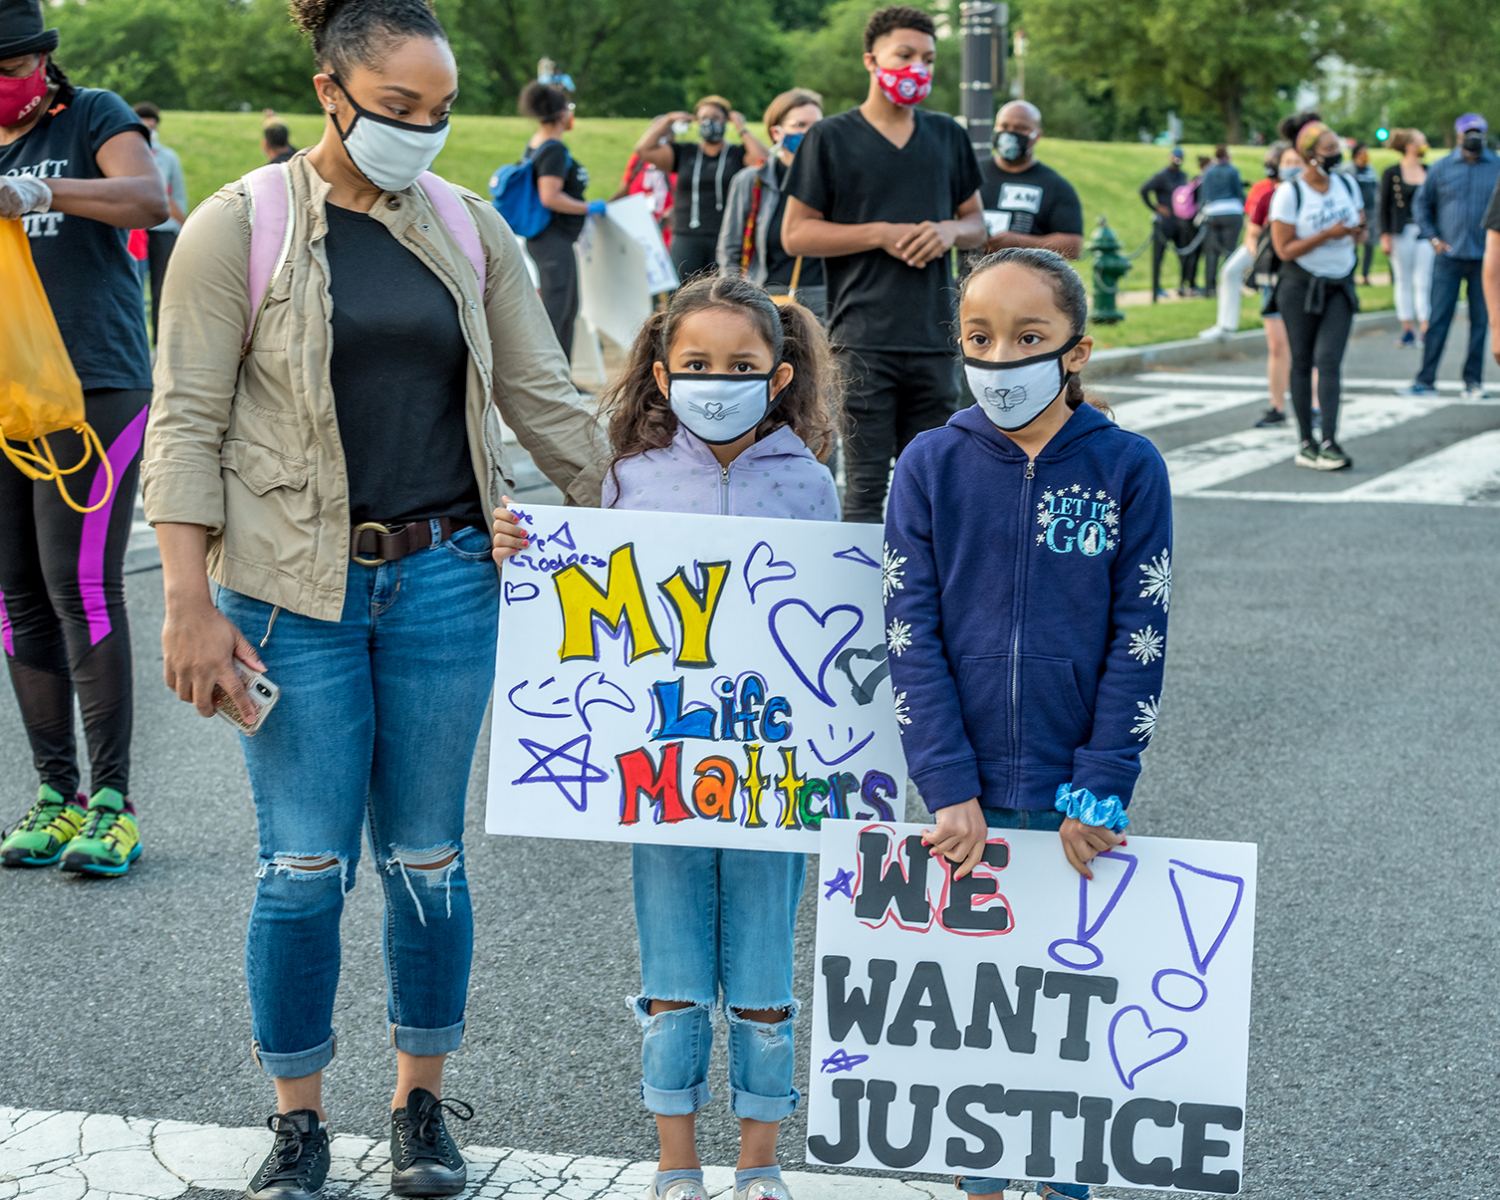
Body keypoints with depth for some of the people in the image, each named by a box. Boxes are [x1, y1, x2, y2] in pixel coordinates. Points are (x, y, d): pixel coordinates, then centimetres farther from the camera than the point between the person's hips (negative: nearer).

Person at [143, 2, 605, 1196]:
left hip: (444, 579, 3)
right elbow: (187, 422, -6)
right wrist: (189, 605, -11)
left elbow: (544, 399, 11)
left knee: (426, 856, 10)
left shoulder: (470, 227, 6)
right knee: (307, 863, 2)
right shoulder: (238, 227, -4)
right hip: (297, 590, -2)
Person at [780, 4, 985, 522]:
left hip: (934, 339, 4)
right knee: (866, 486, -5)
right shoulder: (831, 138, 1)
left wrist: (950, 231, -3)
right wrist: (881, 234, -10)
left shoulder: (948, 136, 14)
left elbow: (976, 222, 21)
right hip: (863, 340, -4)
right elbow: (795, 234, -1)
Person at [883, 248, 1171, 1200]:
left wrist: (1101, 789, -9)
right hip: (968, 794, 1)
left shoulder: (1128, 468, -4)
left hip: (1078, 793, -1)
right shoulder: (932, 466, -2)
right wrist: (949, 786, -11)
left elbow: (1139, 640, -5)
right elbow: (912, 634, -5)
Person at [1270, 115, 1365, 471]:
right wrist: (1327, 234, -24)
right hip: (1301, 285, -3)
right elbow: (1284, 249, -14)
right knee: (1302, 363, 4)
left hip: (1340, 285, 3)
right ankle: (1305, 444, 12)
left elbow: (1359, 231, 14)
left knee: (1329, 360, -10)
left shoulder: (1346, 184, 3)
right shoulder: (1289, 193, -12)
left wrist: (1358, 232, -10)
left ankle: (1329, 443, -15)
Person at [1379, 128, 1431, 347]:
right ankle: (1407, 328, 10)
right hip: (1402, 233, -2)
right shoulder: (1391, 173, 0)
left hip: (1425, 233, 2)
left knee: (1424, 281, -3)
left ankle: (1425, 328, -4)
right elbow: (1384, 206, 0)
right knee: (1403, 281, 3)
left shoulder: (1429, 172, 10)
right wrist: (1385, 235, -6)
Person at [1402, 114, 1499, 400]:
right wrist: (1433, 238, 3)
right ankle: (1426, 381, 3)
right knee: (1439, 319, -2)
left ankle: (1473, 381, 13)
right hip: (1449, 256, 0)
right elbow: (1422, 203, 12)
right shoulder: (1441, 168, 3)